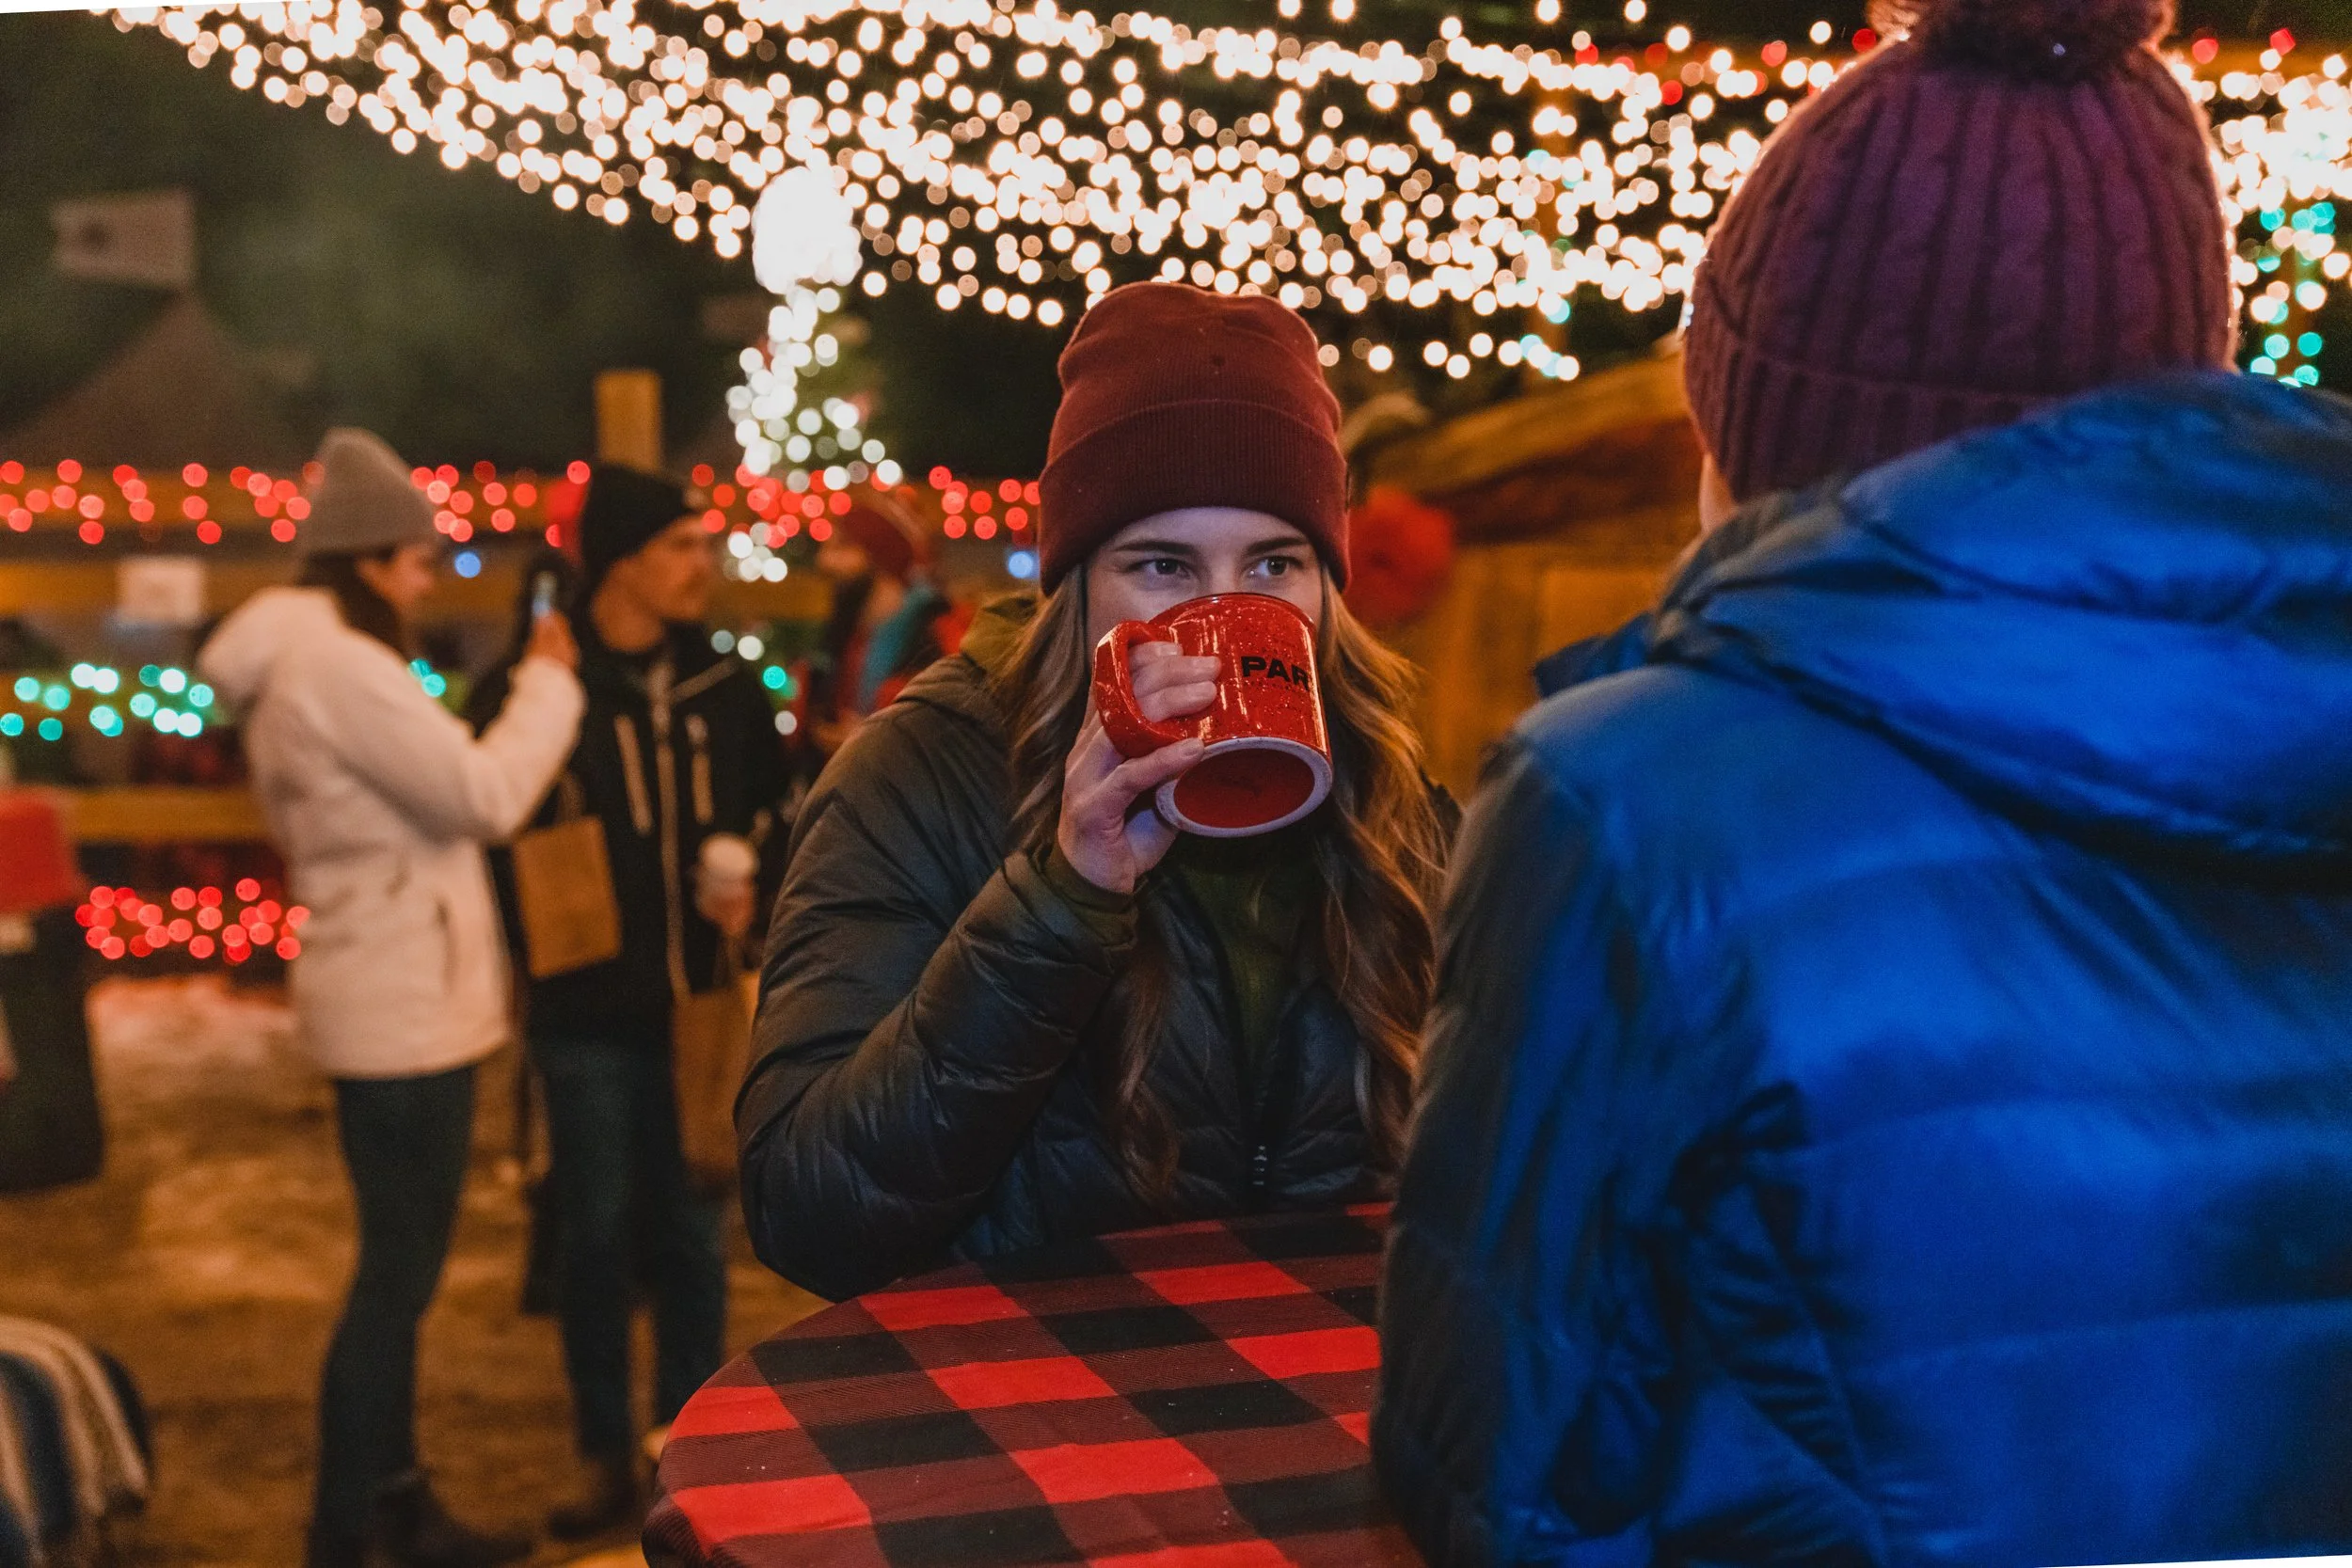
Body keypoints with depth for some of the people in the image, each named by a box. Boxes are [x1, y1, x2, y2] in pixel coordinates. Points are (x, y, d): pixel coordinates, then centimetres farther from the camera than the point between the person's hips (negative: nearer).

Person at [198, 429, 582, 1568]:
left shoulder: (309, 666, 14)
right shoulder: (342, 667, -18)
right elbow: (485, 798, -18)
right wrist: (549, 681, -7)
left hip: (396, 999, 11)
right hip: (403, 1007, -11)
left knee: (400, 1263, 17)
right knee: (398, 1269, -2)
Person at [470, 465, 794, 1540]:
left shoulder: (726, 686, 5)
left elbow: (772, 812, 14)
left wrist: (752, 890, -4)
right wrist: (533, 956, -14)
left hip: (703, 1004, 3)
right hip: (589, 1013, -3)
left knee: (691, 1231, 11)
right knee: (596, 1232, 7)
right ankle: (606, 1456, 21)